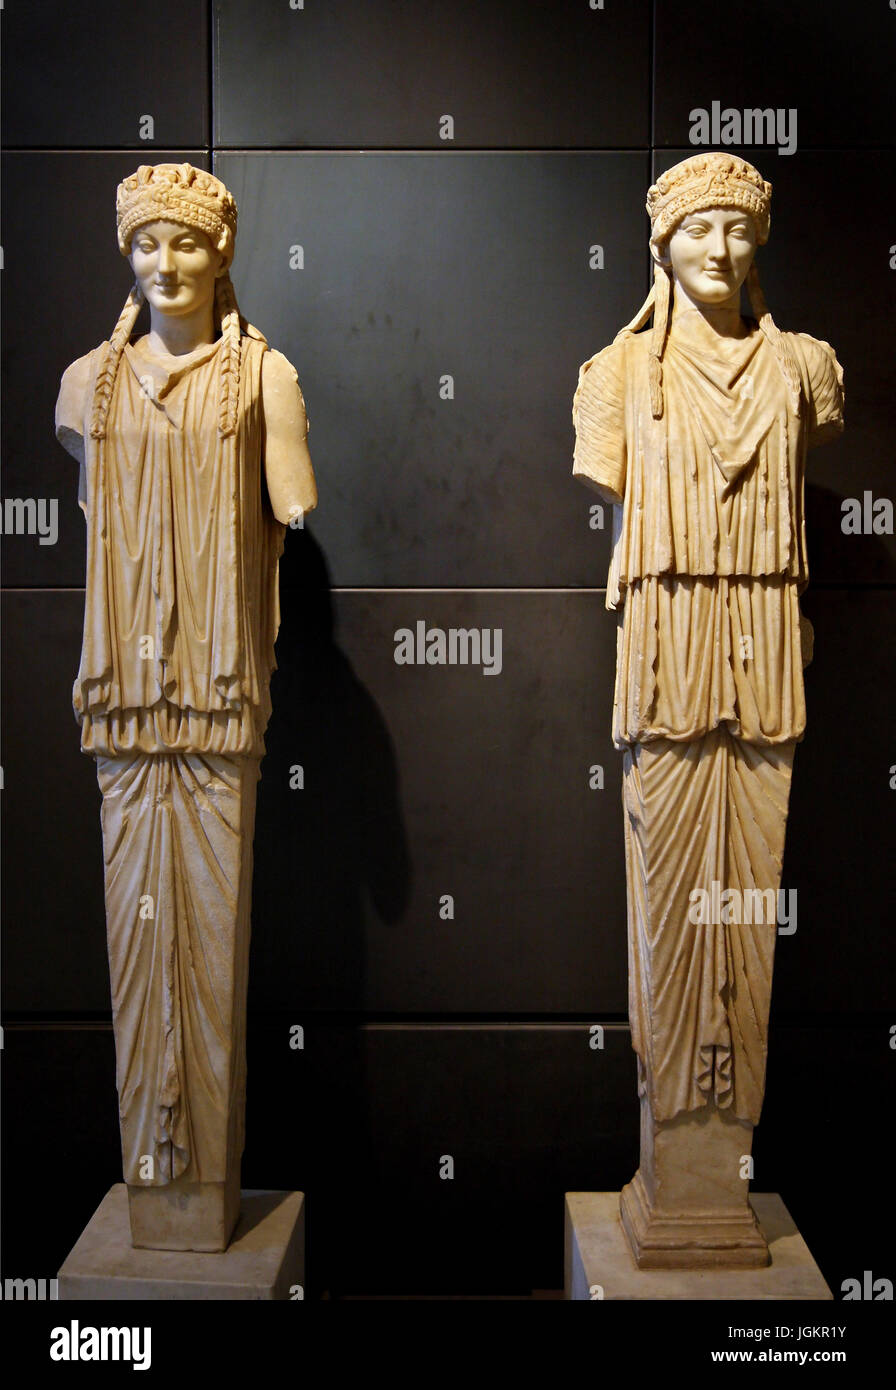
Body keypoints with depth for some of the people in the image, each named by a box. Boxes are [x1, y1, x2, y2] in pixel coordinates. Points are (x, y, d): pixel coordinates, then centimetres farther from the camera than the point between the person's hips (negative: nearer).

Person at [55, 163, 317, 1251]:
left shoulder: (264, 375, 4)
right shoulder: (90, 380, 13)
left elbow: (302, 515, 0)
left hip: (220, 681, -2)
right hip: (127, 683, 3)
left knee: (213, 908, -2)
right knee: (136, 907, 3)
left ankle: (208, 1171, 10)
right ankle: (148, 1167, 14)